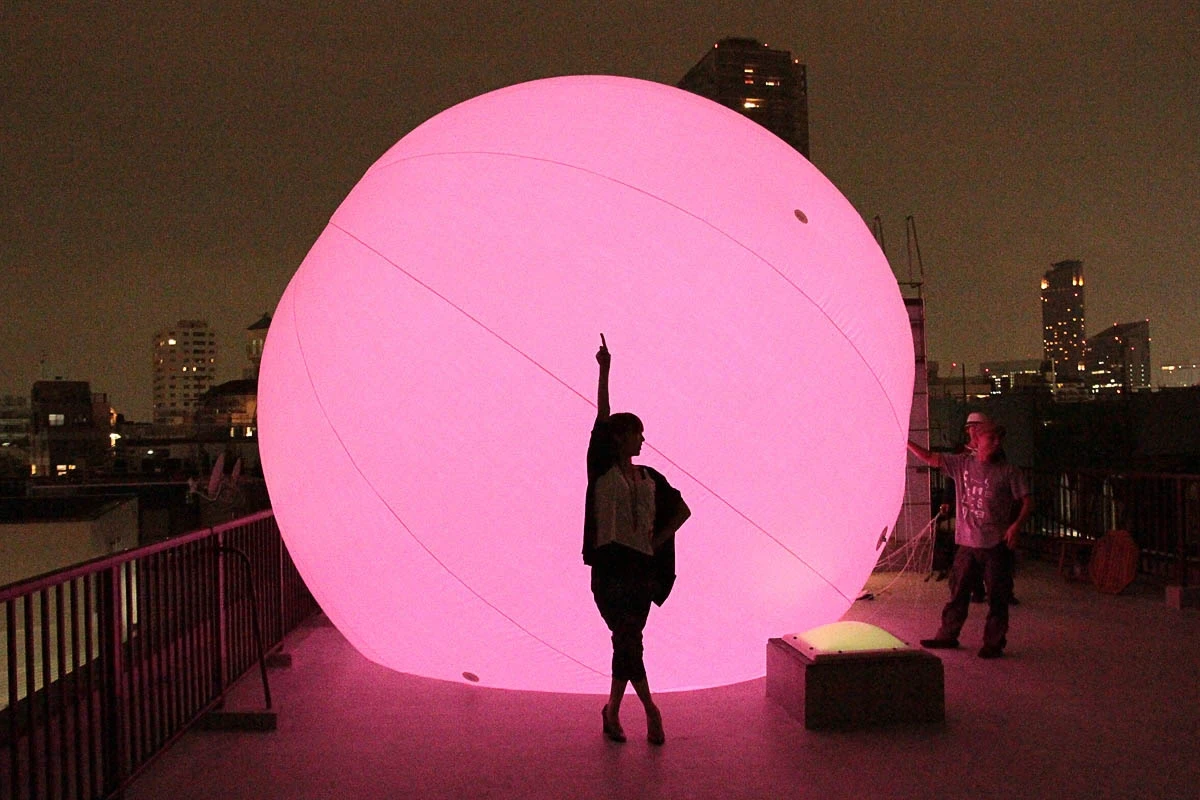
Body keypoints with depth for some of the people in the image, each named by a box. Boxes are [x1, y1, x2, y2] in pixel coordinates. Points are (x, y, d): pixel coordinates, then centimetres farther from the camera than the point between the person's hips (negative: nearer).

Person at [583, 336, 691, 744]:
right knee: (628, 640, -10)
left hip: (643, 568, 5)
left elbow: (682, 510, 21)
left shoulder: (650, 478, 13)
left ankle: (613, 710, 21)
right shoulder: (602, 468, 1)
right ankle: (650, 709, 1)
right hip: (609, 565, -4)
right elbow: (602, 418, -8)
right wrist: (604, 371, -13)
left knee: (627, 642, 9)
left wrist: (660, 539, 6)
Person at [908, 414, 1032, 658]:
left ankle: (994, 643, 13)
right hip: (967, 543, 3)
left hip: (996, 545, -3)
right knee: (958, 592, 11)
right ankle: (948, 635, 22)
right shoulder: (962, 464, 5)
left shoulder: (1008, 471, -2)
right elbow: (930, 458, 6)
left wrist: (1017, 525, -18)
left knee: (997, 597, 2)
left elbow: (1027, 501, -3)